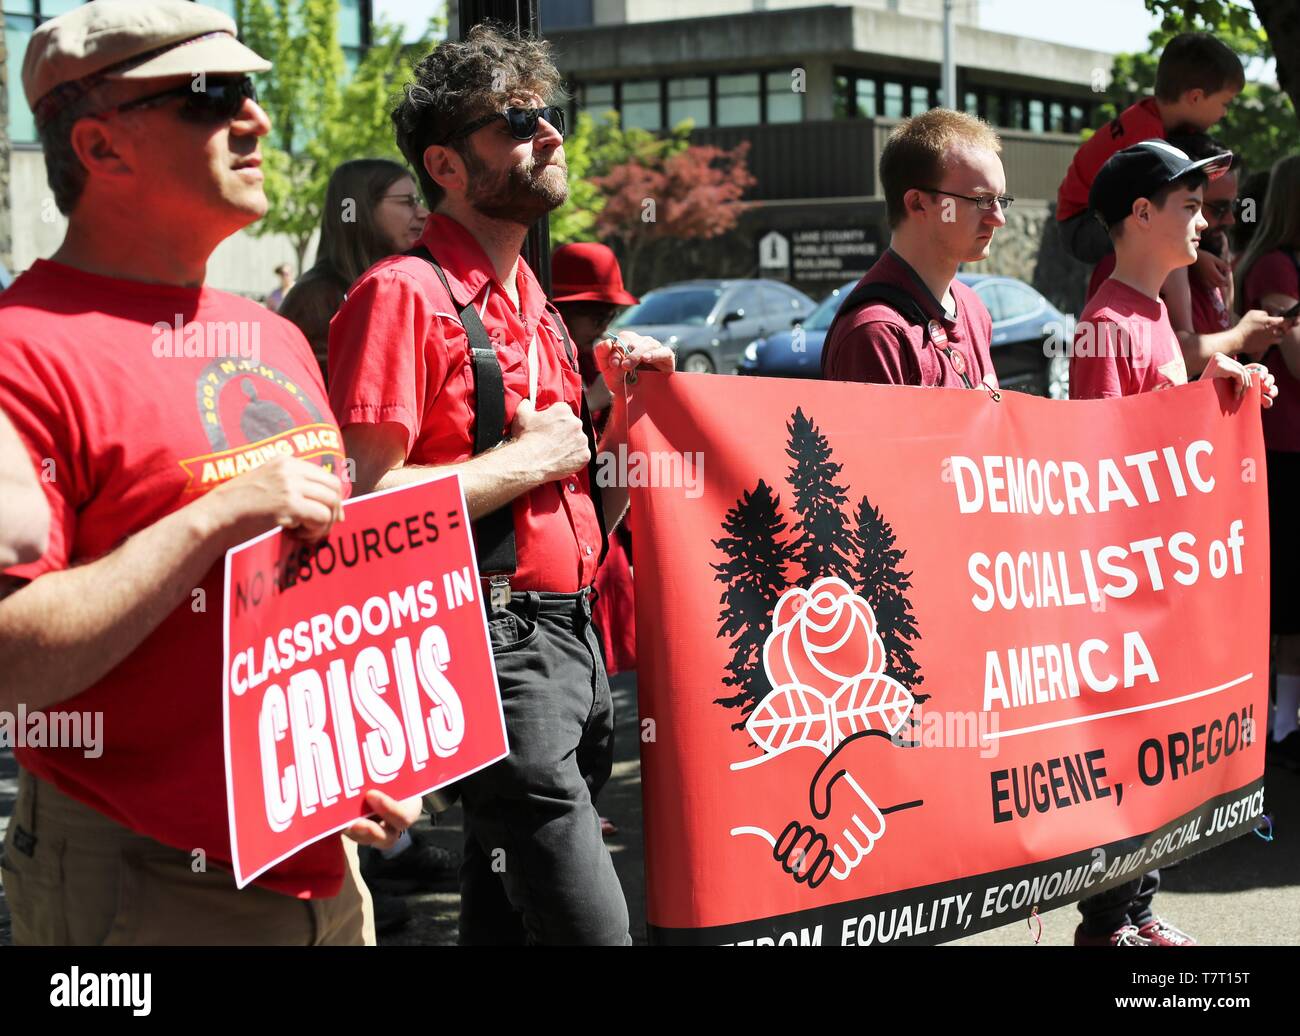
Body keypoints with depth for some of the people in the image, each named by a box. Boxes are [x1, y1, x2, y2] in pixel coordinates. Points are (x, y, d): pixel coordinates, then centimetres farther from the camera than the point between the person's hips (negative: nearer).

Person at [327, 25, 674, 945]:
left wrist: (622, 407, 7)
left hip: (572, 641, 9)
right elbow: (365, 505, -19)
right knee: (592, 924, -14)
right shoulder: (406, 295, -9)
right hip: (494, 646, -9)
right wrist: (526, 458, -12)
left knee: (508, 911, 16)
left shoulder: (533, 309, 18)